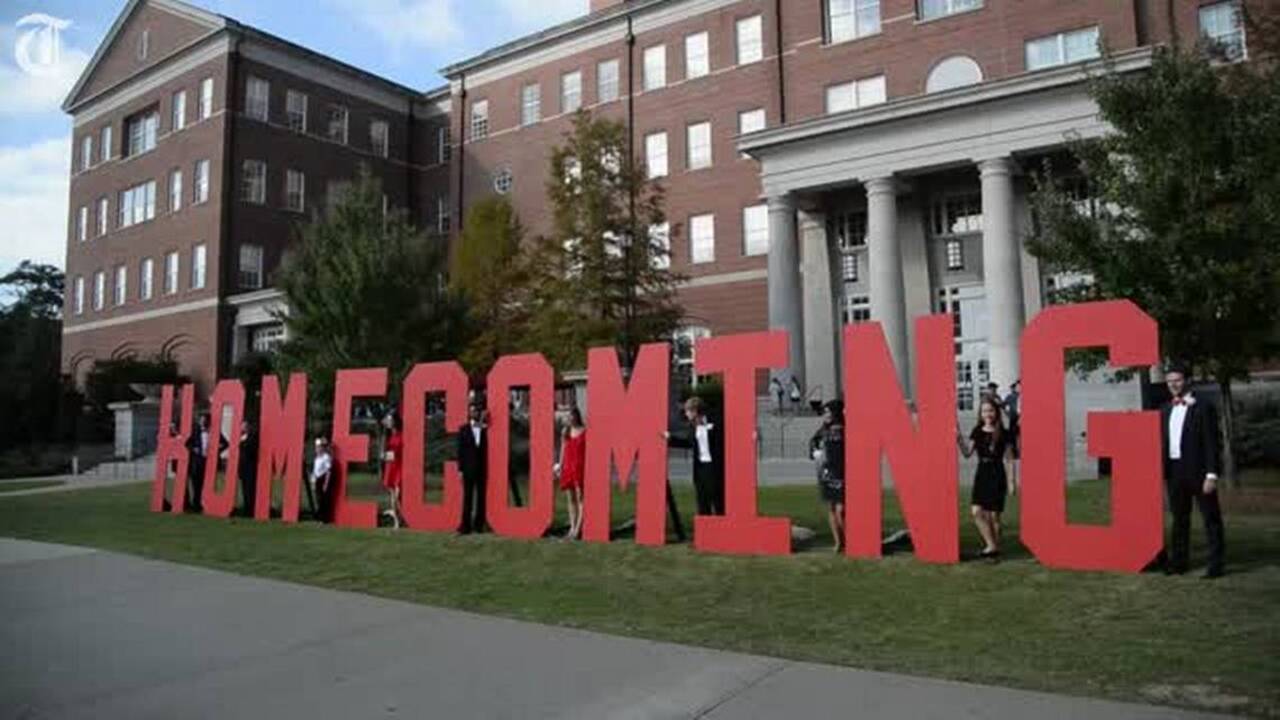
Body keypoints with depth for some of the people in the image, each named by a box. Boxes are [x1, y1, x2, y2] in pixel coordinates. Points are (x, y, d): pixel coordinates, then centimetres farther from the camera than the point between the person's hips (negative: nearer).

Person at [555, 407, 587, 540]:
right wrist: (560, 465, 10)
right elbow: (563, 449, 17)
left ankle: (578, 529, -7)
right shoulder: (565, 431, 12)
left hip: (580, 468, -6)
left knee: (580, 498, -7)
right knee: (570, 499, 8)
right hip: (567, 468, 6)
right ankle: (572, 528, 12)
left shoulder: (585, 431, -4)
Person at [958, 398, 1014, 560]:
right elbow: (967, 453, 4)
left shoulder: (1002, 434, -3)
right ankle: (991, 546, 2)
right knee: (977, 511, -8)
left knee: (993, 514, 1)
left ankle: (995, 546, 15)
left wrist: (1011, 482, -2)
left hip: (997, 475, -3)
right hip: (981, 475, 3)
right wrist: (959, 440, -12)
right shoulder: (977, 432, 5)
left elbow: (1008, 459, 0)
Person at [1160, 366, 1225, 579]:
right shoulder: (1165, 410, 12)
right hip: (1174, 471, 6)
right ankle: (1178, 562, 22)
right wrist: (1162, 473, 10)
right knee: (1179, 518, 13)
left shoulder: (1203, 408, -5)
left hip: (1198, 470, -6)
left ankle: (1215, 564, 6)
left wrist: (1211, 475, -16)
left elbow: (1211, 443, -10)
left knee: (1211, 517, 1)